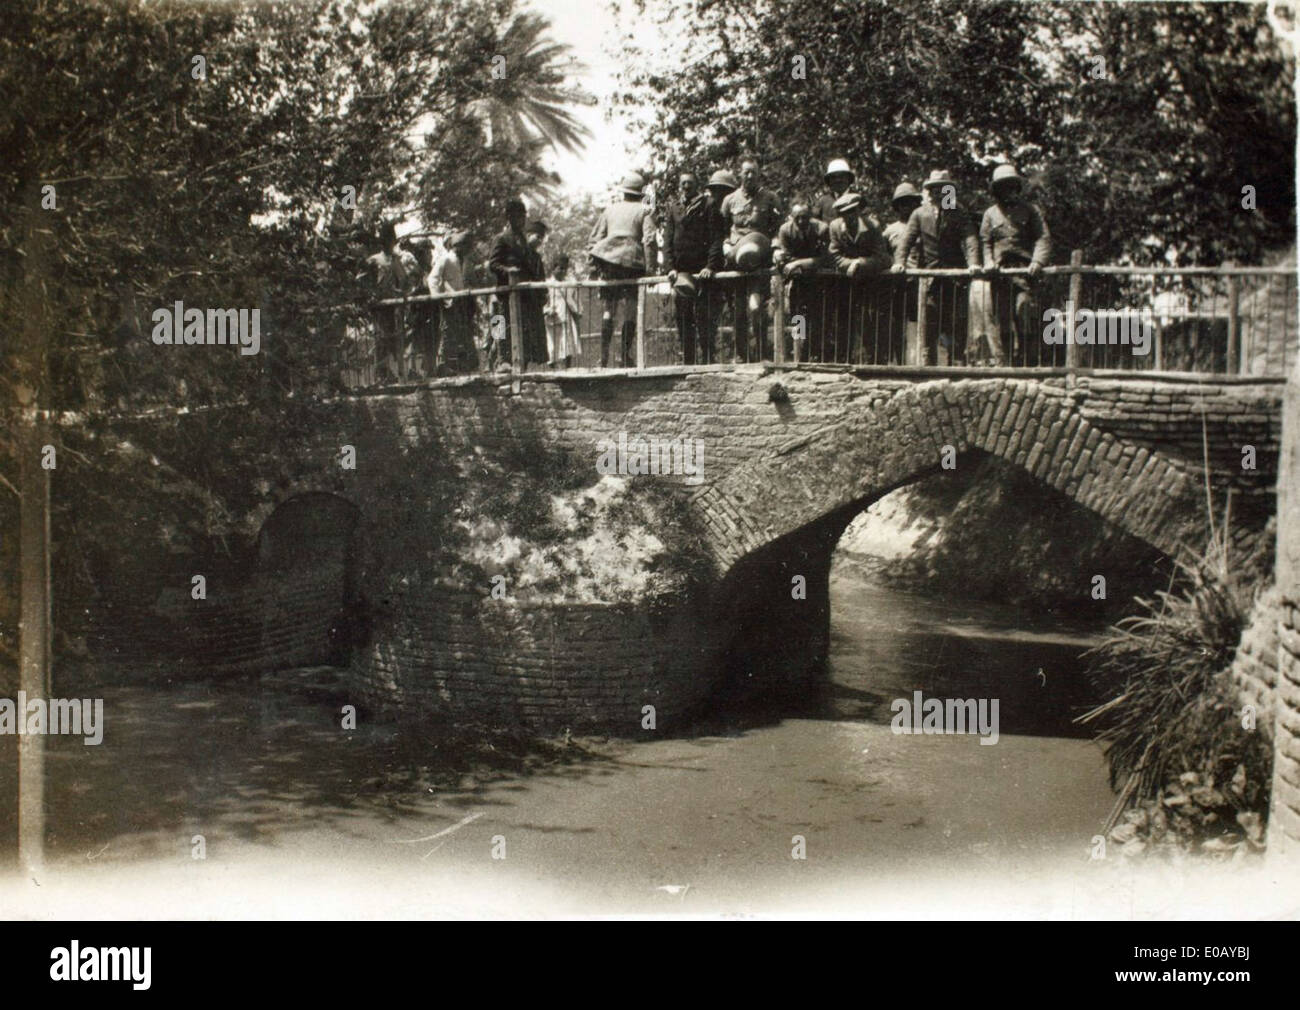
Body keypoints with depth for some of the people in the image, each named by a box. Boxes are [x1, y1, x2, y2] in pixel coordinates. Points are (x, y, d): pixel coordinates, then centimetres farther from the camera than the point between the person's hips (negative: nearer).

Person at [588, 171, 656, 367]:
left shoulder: (610, 209, 17)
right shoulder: (644, 211, 7)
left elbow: (595, 238, 14)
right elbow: (649, 240, -5)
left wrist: (593, 267, 16)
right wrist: (650, 268, -6)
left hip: (607, 260, 3)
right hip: (632, 262, -3)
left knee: (607, 310, 7)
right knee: (630, 312, 4)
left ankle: (604, 356, 3)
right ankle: (626, 355, 0)